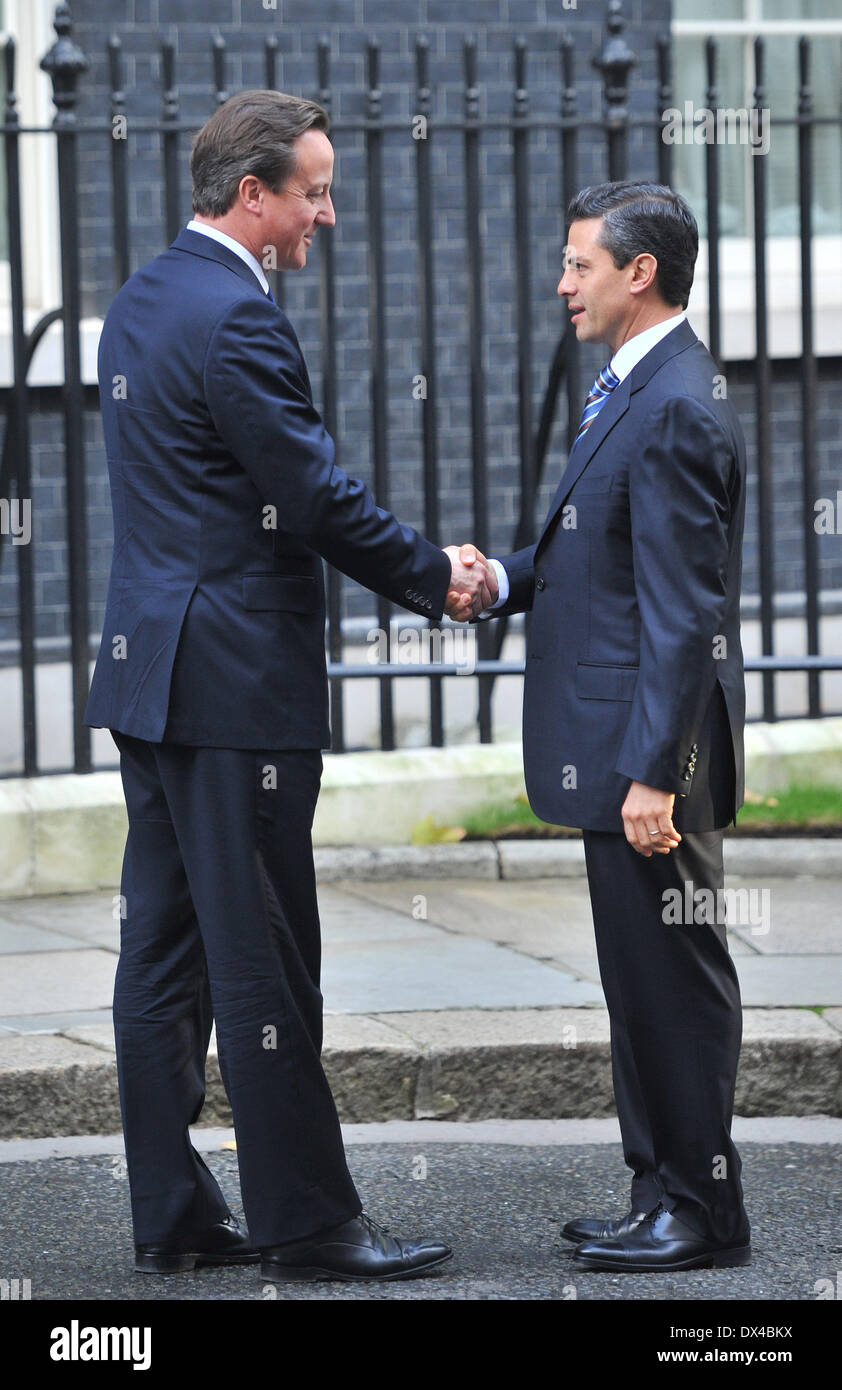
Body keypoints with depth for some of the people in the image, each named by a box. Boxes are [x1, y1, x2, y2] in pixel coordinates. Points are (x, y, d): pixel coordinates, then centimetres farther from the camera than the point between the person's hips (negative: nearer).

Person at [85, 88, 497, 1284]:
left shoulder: (140, 302, 15)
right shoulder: (236, 317, -16)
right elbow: (316, 494, -16)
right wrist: (435, 579, -1)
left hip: (149, 670, 10)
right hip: (235, 681, -10)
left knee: (164, 950, 10)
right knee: (263, 962, -5)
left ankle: (172, 1217, 14)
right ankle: (305, 1224, 0)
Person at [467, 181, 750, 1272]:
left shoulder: (675, 411, -18)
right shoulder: (637, 390, 15)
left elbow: (685, 611, -22)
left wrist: (653, 773, -23)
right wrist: (504, 578, 4)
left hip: (649, 751, -11)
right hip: (622, 744, 11)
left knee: (670, 977, -3)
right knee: (646, 979, 15)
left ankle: (699, 1211, 4)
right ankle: (667, 1197, 22)